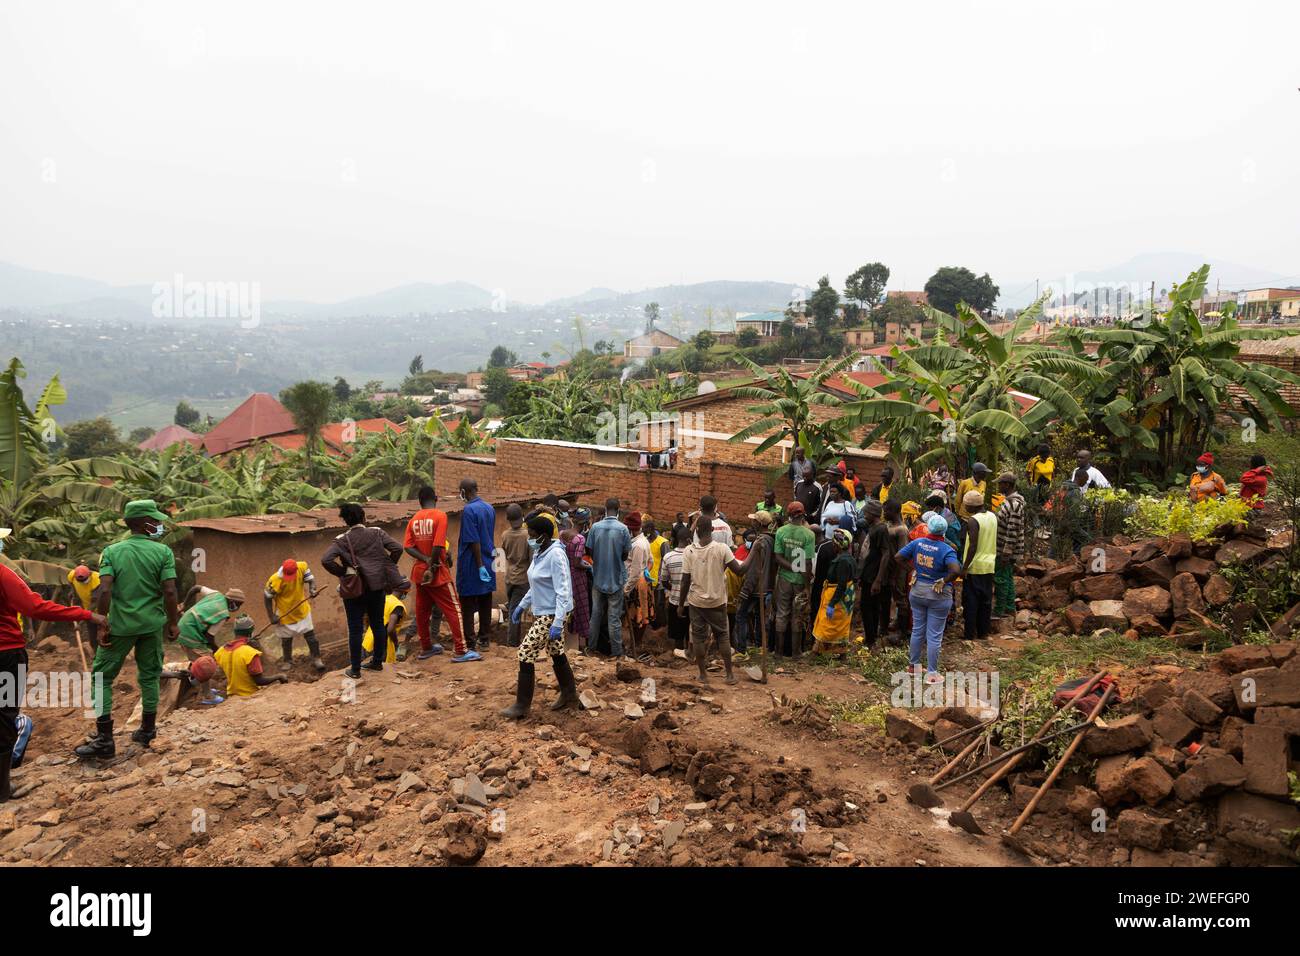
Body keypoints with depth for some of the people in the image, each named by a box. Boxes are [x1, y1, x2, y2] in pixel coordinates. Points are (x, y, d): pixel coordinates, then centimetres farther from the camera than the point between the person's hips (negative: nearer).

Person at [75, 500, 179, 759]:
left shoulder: (112, 551, -3)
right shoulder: (163, 552, -6)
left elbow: (104, 591, -12)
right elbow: (170, 592, -11)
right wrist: (173, 623, 1)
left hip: (120, 625, 0)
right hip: (152, 624, 1)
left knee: (102, 677, 9)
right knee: (149, 676, 15)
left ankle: (104, 739, 6)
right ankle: (147, 731, 24)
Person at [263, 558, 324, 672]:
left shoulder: (302, 567, -22)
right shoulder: (275, 580, -29)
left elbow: (310, 579, -9)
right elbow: (267, 597, -16)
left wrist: (312, 589, -31)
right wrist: (271, 616, -13)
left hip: (302, 610, 2)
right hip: (284, 613, -2)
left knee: (310, 634, 5)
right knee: (286, 639, 14)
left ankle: (316, 659, 17)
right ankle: (287, 661, 35)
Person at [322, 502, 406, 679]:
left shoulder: (342, 540, -6)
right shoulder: (377, 533, 0)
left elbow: (326, 560, -19)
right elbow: (397, 548, -9)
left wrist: (342, 573, -7)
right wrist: (387, 568, 2)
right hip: (377, 586, 2)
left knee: (355, 629, 5)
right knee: (378, 624, 16)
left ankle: (355, 670, 11)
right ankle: (377, 661, 26)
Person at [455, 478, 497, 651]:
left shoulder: (468, 510, -17)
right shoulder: (490, 508, 7)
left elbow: (474, 541, -20)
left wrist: (480, 566, -18)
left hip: (471, 565, -8)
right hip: (488, 563, 8)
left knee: (468, 606, 0)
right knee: (485, 604, 14)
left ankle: (470, 644, 2)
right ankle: (484, 639, 22)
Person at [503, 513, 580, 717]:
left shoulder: (555, 555, -22)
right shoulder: (539, 553, 5)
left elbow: (563, 591, -24)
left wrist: (557, 623, -26)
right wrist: (522, 605, 20)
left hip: (551, 615, -9)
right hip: (542, 612, 9)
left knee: (525, 655, -5)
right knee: (556, 652, 19)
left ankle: (522, 706, 4)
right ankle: (569, 693, 34)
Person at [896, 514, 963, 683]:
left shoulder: (917, 543, -6)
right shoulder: (947, 550, -19)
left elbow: (898, 557, -2)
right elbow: (956, 570, -33)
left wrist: (913, 568, 5)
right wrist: (944, 581, -18)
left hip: (917, 591, 4)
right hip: (938, 594, -4)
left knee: (917, 630, 19)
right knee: (934, 636, 5)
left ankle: (913, 665, 31)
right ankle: (932, 674, 12)